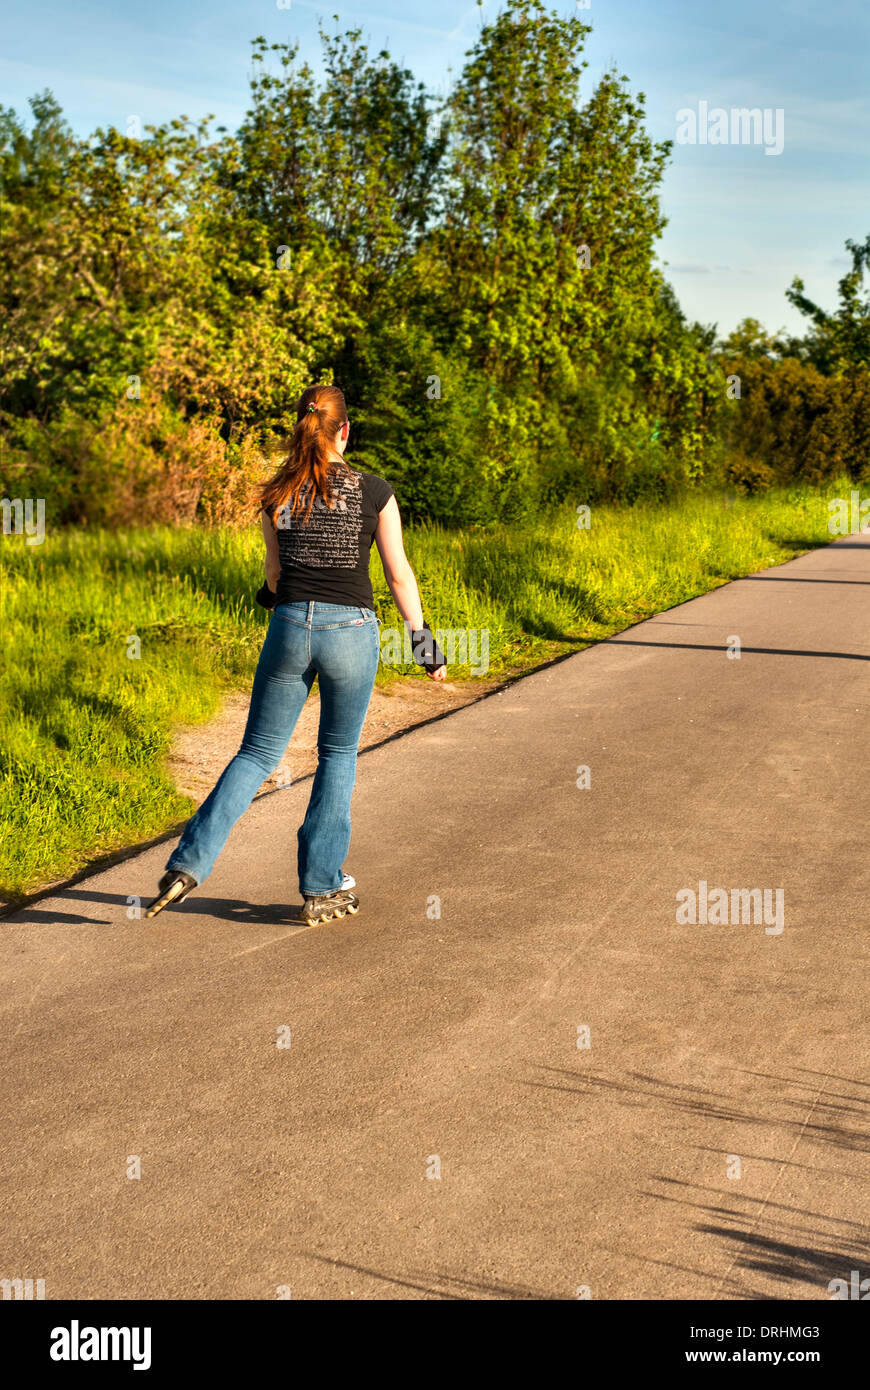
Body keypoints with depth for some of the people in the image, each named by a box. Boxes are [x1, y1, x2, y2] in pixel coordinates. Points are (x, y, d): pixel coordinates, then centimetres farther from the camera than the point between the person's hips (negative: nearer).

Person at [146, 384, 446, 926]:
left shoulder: (277, 495, 2)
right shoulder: (374, 492, -3)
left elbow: (275, 573, 10)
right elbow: (399, 574, -1)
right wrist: (423, 638, 9)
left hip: (290, 627, 2)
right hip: (351, 631, -2)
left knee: (258, 753, 11)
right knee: (338, 757, 13)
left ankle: (189, 865, 1)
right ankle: (323, 889, 15)